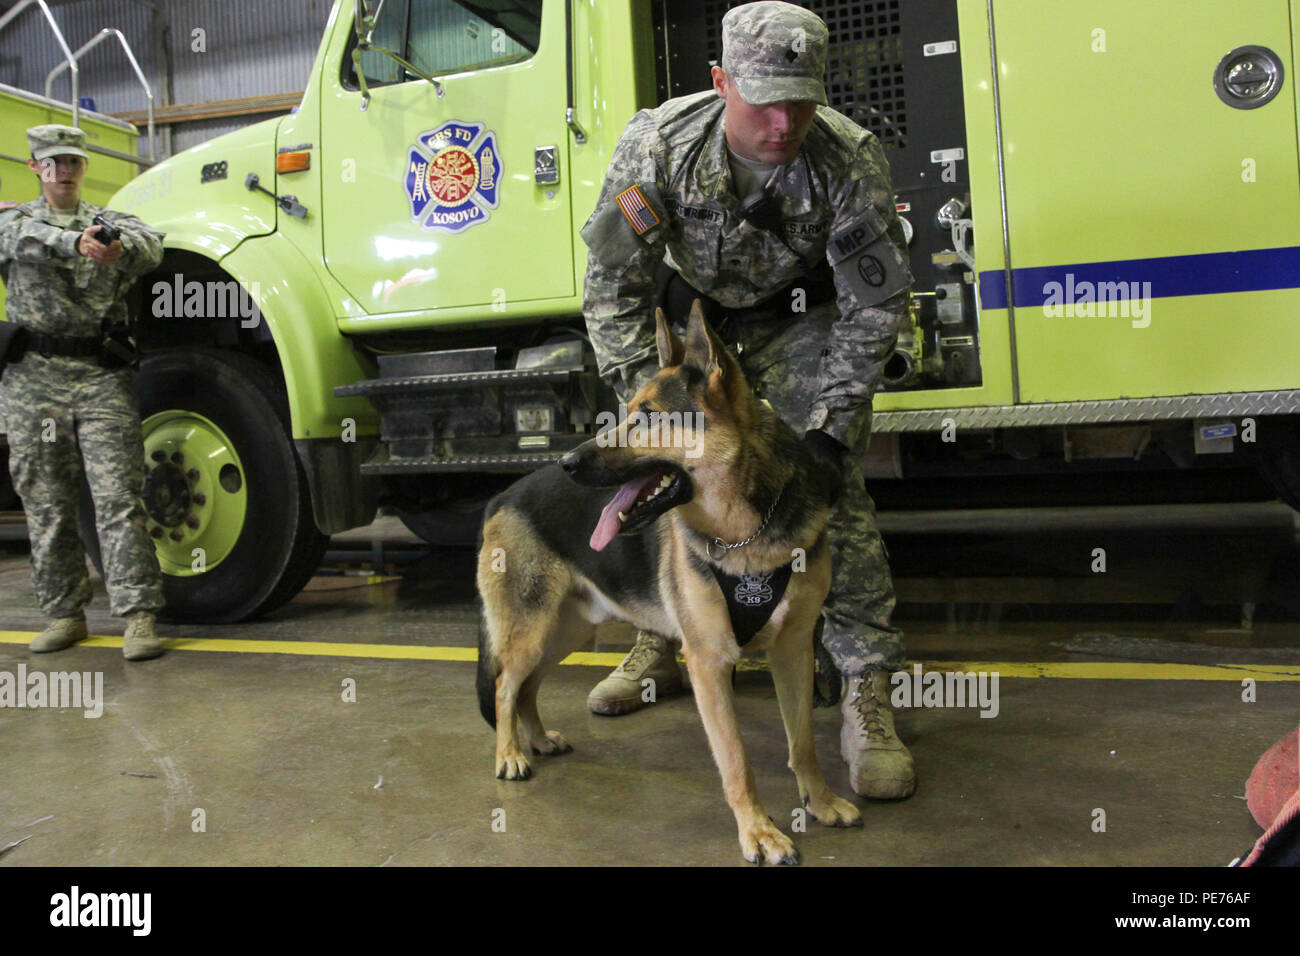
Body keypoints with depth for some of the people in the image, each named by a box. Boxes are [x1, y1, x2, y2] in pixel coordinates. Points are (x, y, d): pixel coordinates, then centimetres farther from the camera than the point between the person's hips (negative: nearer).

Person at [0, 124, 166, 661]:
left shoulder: (110, 221, 15)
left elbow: (150, 243, -9)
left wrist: (120, 247, -33)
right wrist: (79, 243, -31)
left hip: (103, 374, -1)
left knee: (118, 496, -9)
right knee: (45, 501, 6)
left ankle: (138, 616, -10)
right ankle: (64, 613, 17)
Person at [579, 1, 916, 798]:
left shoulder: (851, 159, -28)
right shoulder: (657, 145, -26)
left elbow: (877, 305, -19)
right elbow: (615, 287, -19)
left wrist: (829, 426, -26)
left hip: (801, 320, -2)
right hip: (692, 308, 3)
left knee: (831, 494, -17)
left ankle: (869, 694, -9)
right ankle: (661, 647, 27)